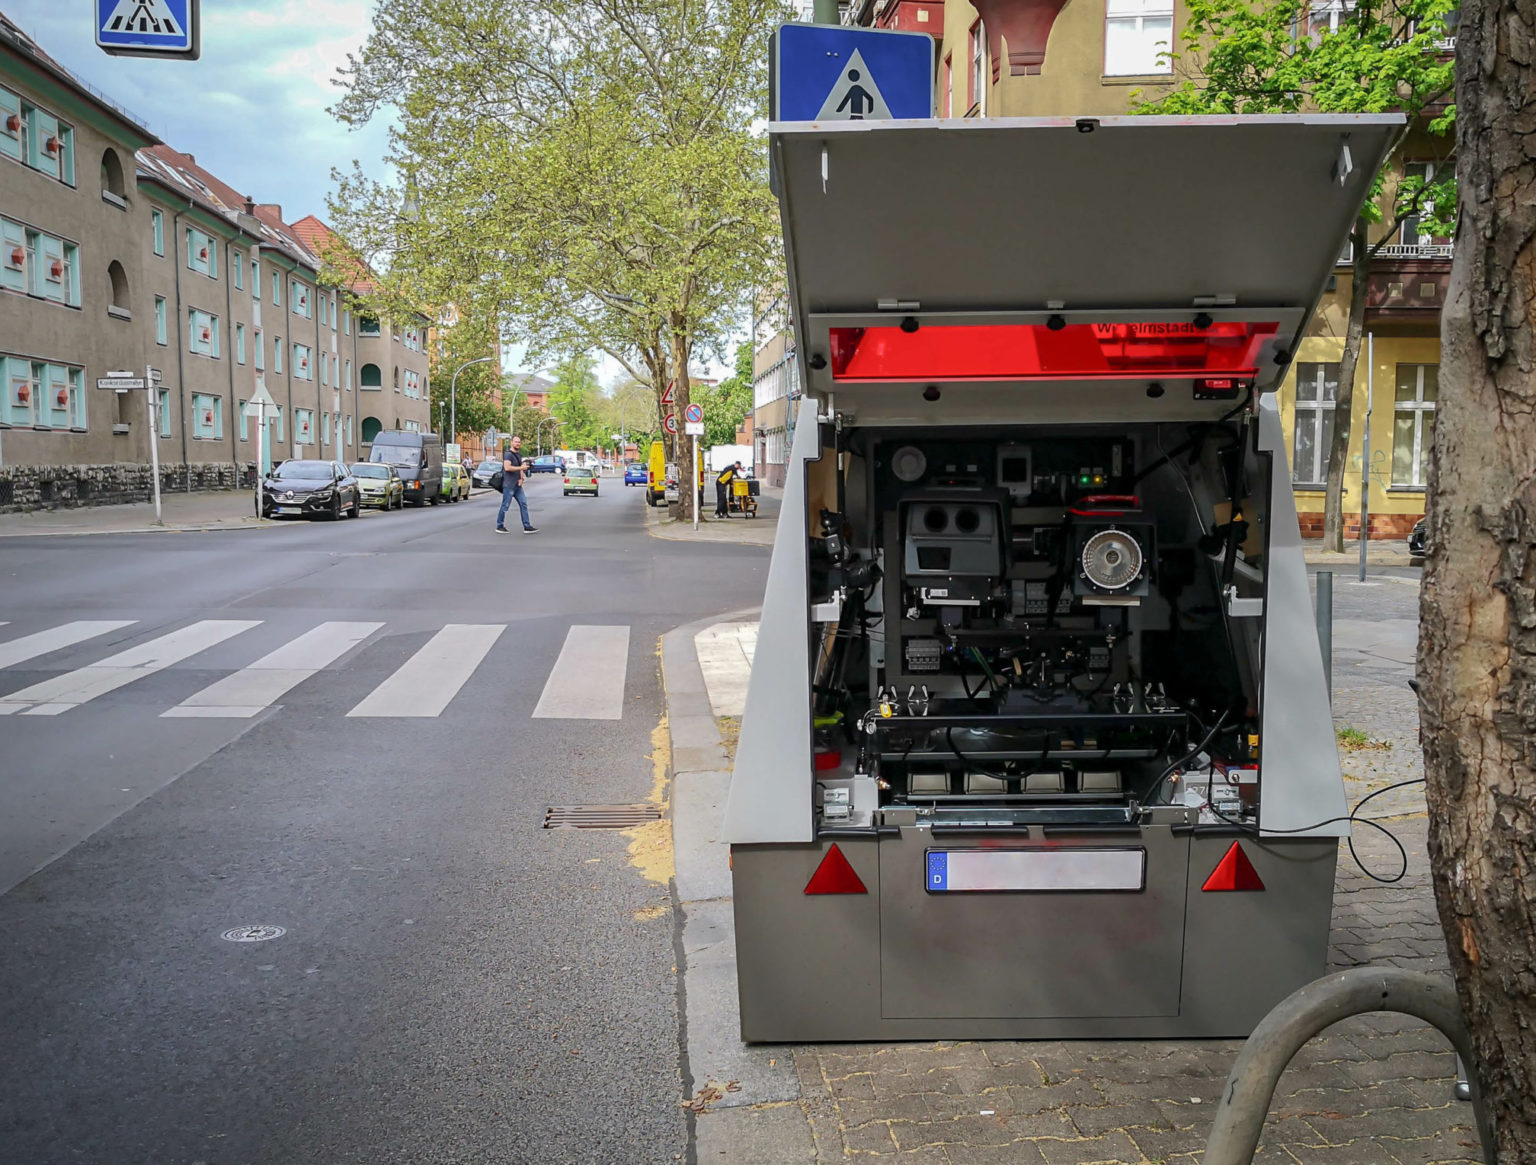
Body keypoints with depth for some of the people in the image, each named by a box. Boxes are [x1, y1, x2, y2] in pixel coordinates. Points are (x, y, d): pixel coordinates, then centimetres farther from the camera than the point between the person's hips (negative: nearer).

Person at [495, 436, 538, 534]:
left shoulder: (518, 455, 17)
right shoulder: (508, 454, -12)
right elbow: (507, 467, -25)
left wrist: (521, 478, 4)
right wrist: (521, 467, -19)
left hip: (517, 485, 9)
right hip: (509, 485, -9)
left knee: (524, 504, 5)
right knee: (505, 506, -1)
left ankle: (527, 527, 6)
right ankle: (499, 526, 9)